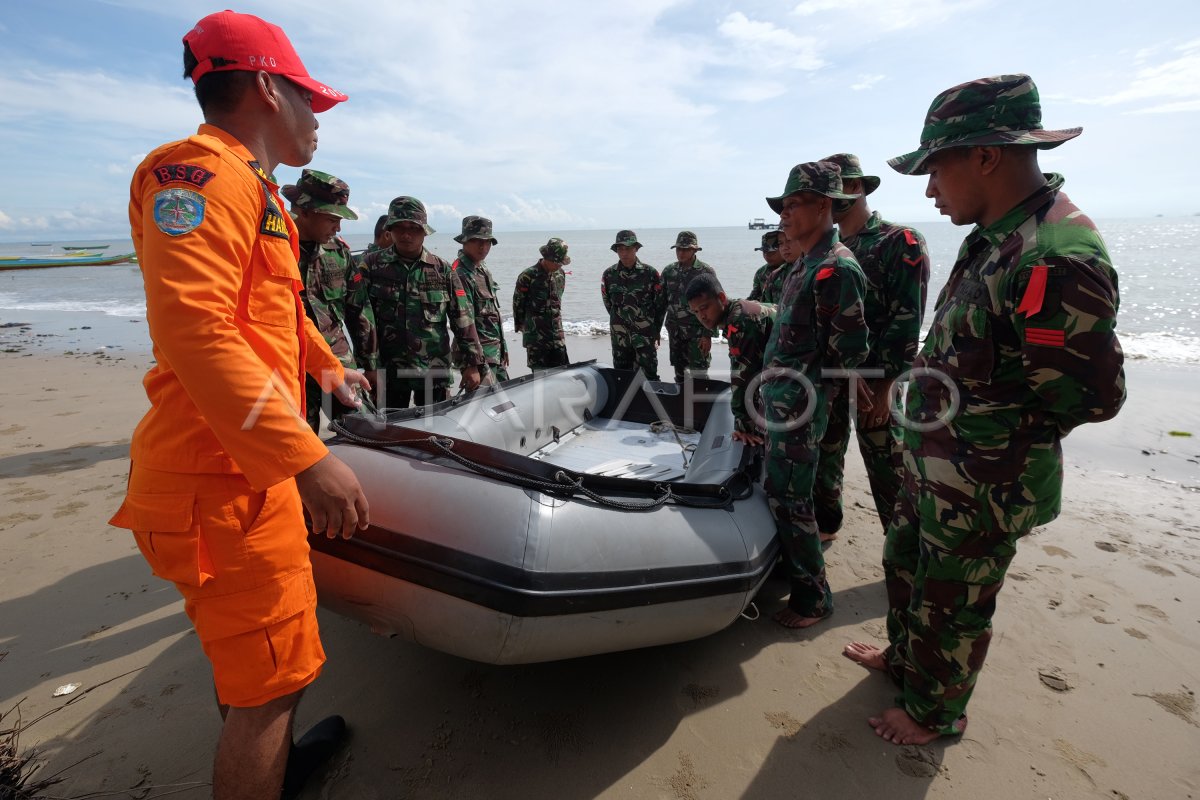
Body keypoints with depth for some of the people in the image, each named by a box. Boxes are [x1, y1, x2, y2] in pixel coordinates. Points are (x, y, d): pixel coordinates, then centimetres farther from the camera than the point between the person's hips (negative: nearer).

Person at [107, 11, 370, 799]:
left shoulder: (254, 188, 19)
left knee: (257, 654, 26)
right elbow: (191, 331, -28)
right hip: (222, 480, -11)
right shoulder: (203, 171, -14)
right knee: (267, 683, 1)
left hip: (252, 469, 11)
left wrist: (329, 368, 41)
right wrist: (305, 454, -31)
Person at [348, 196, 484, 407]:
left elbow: (463, 321, 4)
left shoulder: (442, 270, 4)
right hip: (387, 371, 0)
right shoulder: (372, 265, 2)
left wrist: (471, 364, 0)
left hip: (434, 372, 1)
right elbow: (356, 315, -2)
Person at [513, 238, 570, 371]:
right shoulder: (528, 276, -11)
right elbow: (518, 303, -3)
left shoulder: (560, 274, 7)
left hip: (557, 335, 5)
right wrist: (521, 325, 6)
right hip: (536, 336, -5)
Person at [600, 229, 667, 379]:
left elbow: (661, 302, 1)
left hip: (646, 334, -2)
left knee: (649, 375, 0)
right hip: (619, 335, 3)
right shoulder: (609, 274, 1)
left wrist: (656, 328, 5)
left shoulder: (650, 273, -5)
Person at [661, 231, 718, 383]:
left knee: (698, 375, -3)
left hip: (698, 331, -4)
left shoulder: (706, 272, -6)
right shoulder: (668, 271, 7)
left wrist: (708, 335, -12)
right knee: (679, 374, 11)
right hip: (675, 331, 4)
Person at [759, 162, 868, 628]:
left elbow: (851, 348, -20)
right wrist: (773, 384, 17)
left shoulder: (835, 267, -18)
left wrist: (804, 381, -11)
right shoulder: (804, 264, 14)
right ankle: (789, 568, 39)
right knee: (780, 492, 20)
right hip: (780, 401, 10)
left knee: (789, 500, -2)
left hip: (799, 407, -10)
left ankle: (813, 597, 15)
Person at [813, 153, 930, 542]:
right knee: (823, 454, 14)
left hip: (873, 377, -6)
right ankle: (824, 526, 32)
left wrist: (884, 382, -18)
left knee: (886, 467, 0)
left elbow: (906, 320, -13)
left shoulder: (900, 242, -6)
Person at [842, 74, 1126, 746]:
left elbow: (1093, 396, -24)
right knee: (907, 564, 26)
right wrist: (931, 387, 5)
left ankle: (937, 711, 38)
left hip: (984, 487, -9)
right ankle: (905, 657, 51)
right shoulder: (993, 237, 4)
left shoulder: (1056, 260, -27)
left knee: (952, 603, 13)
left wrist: (967, 408, -14)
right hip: (935, 465, 9)